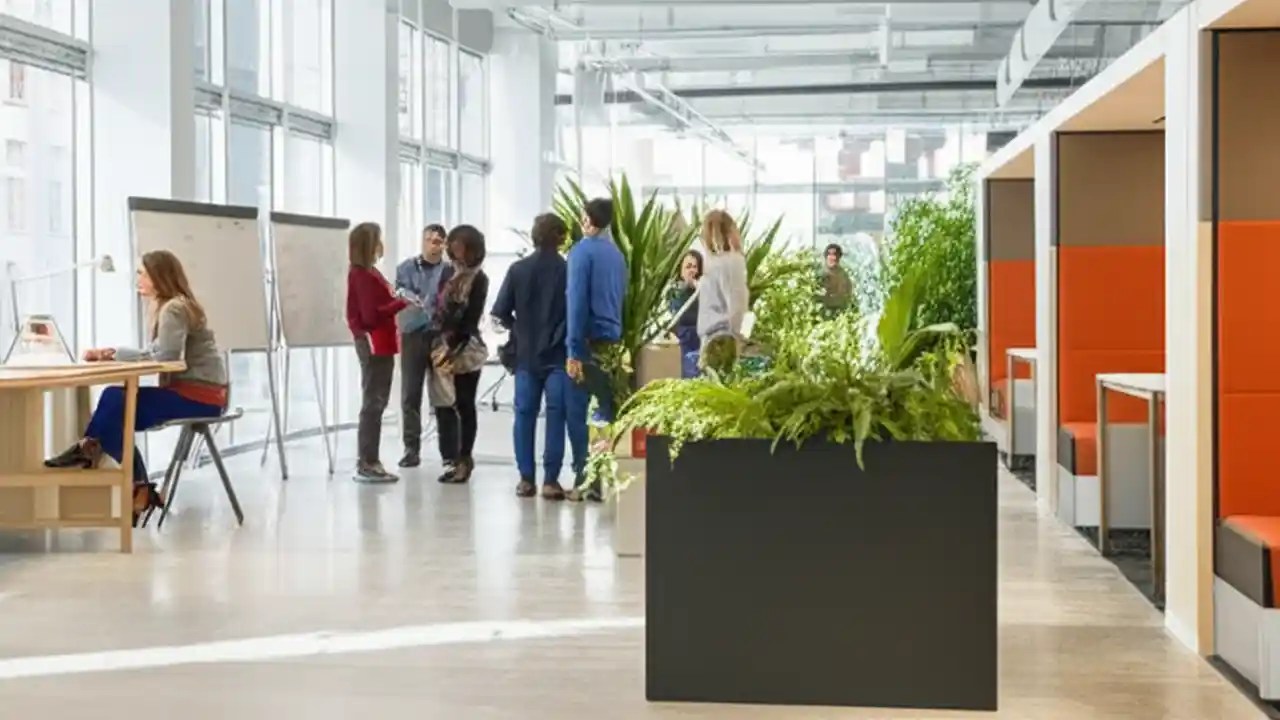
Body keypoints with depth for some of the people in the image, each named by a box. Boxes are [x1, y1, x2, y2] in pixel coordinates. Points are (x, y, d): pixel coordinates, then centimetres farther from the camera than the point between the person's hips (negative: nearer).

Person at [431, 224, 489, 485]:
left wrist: (454, 347, -17)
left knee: (464, 405, -3)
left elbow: (471, 319, -13)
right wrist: (440, 344, 6)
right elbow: (440, 311, 15)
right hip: (444, 346, 6)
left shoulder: (478, 279, -7)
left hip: (465, 349, -6)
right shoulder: (450, 274, 13)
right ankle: (457, 459, 8)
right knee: (444, 405, 4)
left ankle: (462, 458, -2)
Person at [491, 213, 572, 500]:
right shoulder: (569, 271, -7)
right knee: (556, 415, 0)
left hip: (526, 354, 2)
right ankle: (550, 480, -2)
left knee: (524, 415, 9)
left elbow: (501, 312, 0)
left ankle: (526, 479, 11)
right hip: (558, 355, -2)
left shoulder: (518, 270, -1)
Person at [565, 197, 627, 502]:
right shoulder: (617, 254, 12)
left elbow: (576, 301, -14)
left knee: (577, 412, -1)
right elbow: (620, 298, 13)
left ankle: (584, 478, -4)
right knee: (607, 411, 9)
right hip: (613, 341, 6)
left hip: (590, 342, -6)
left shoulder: (582, 251, -8)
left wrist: (573, 350, -15)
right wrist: (616, 339, 15)